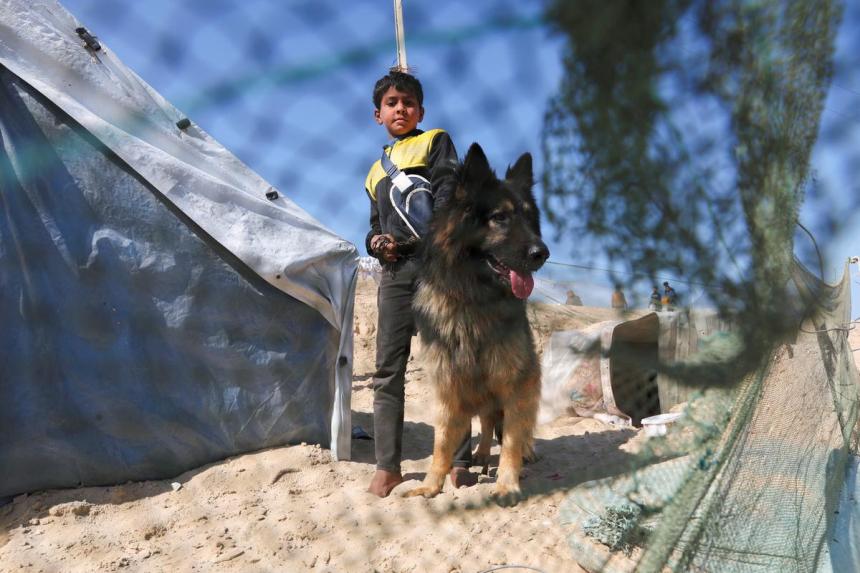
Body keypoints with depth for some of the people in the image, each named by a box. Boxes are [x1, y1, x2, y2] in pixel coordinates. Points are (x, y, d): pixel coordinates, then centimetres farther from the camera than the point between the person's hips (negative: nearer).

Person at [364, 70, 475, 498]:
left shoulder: (436, 141, 13)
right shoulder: (375, 173, 27)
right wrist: (377, 242, 7)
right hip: (395, 271, 5)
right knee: (387, 370, -2)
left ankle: (458, 462, -1)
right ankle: (387, 467, 2)